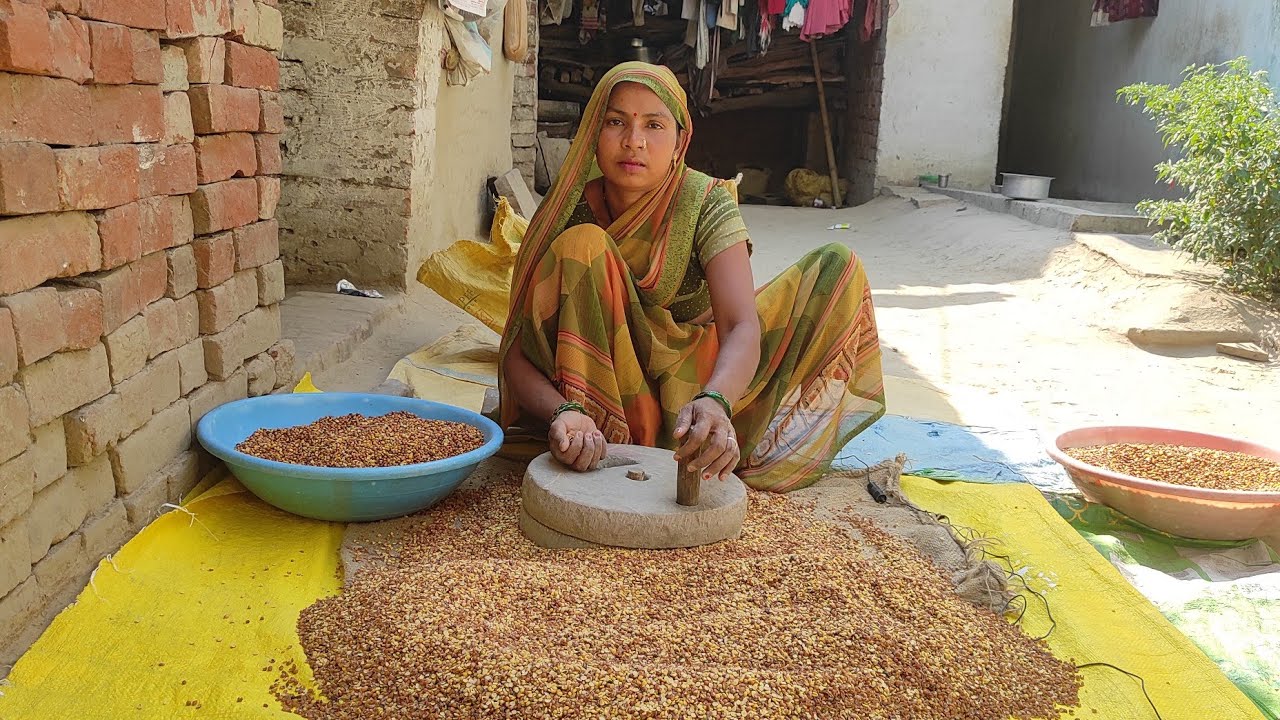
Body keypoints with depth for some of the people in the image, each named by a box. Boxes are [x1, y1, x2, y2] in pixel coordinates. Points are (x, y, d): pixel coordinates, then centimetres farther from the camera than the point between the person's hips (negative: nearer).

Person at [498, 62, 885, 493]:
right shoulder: (570, 213, -15)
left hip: (693, 386, 2)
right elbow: (516, 354, -21)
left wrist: (714, 403, -53)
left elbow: (742, 325, -30)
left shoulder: (706, 203, -15)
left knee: (838, 266, -9)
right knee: (583, 245, -28)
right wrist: (563, 413, -43)